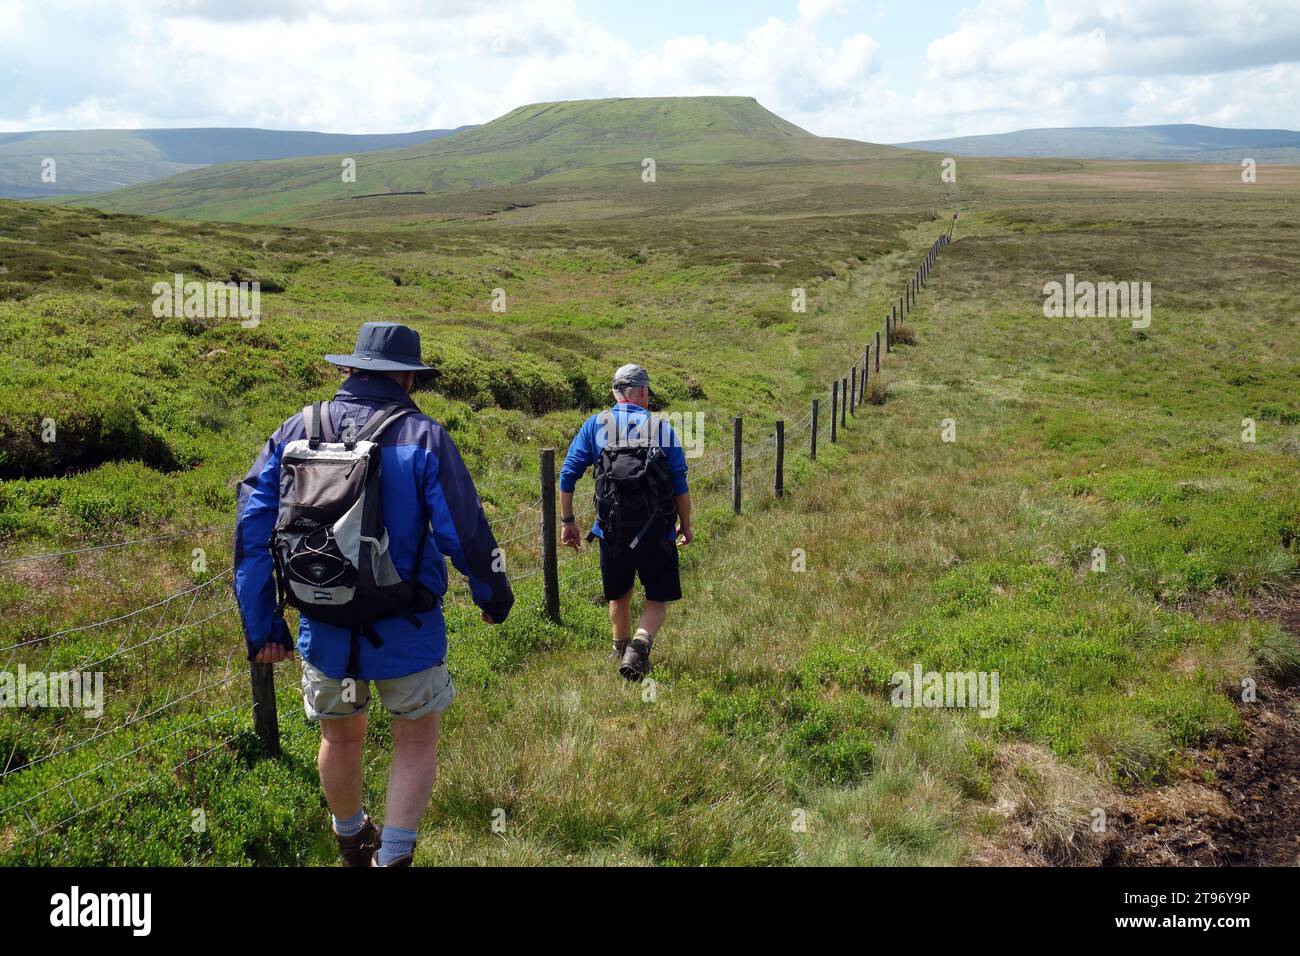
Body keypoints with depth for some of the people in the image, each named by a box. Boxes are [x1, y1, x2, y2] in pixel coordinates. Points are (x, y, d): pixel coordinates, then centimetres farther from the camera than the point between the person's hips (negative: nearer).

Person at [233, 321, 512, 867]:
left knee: (340, 738, 25)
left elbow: (252, 530, -2)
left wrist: (262, 626, 4)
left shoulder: (295, 432, -2)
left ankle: (352, 844, 48)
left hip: (323, 627, 4)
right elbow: (465, 532, -12)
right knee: (416, 741, 18)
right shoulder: (423, 437, -14)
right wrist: (494, 596, 5)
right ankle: (392, 858, 17)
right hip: (405, 633, -4)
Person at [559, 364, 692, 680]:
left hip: (612, 531, 2)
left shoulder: (595, 425, 4)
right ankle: (639, 646, -14)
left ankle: (622, 652, 39)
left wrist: (568, 521, 10)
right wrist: (685, 525, 14)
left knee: (619, 596, 23)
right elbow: (680, 485, 2)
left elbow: (567, 475, 1)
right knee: (658, 599, 11)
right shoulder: (663, 428, 2)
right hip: (656, 533, -2)